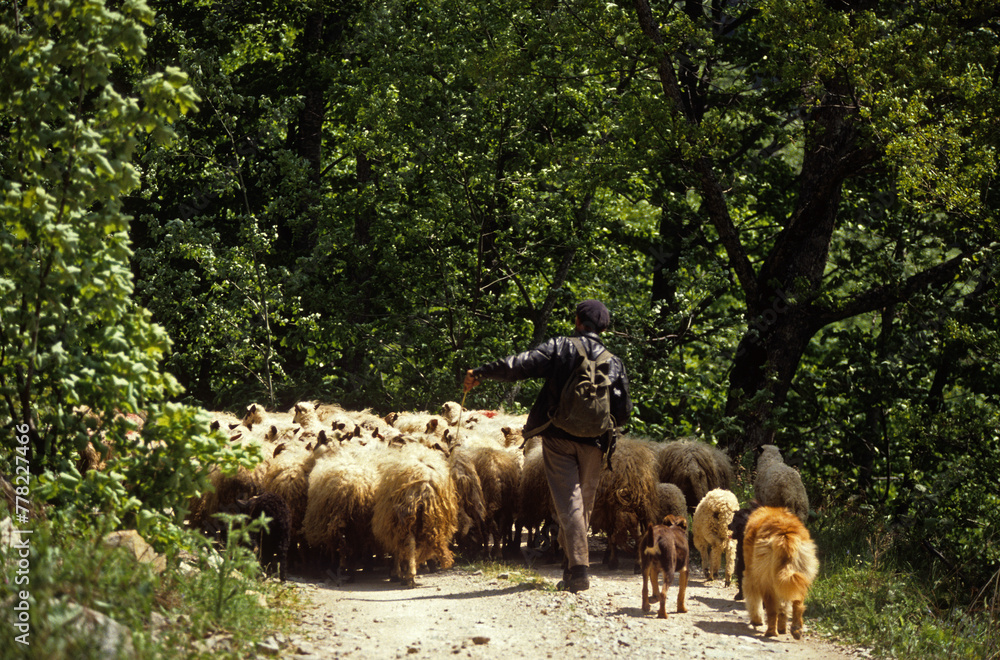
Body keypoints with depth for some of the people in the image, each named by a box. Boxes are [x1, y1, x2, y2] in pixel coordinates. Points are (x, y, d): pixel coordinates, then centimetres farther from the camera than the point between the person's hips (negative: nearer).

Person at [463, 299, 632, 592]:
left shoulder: (560, 347, -4)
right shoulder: (614, 363, 5)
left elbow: (520, 365, -12)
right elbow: (623, 411, 6)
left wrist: (480, 373, -2)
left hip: (558, 437, -2)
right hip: (592, 444, 2)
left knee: (568, 501, -5)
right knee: (583, 503, 13)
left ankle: (578, 567, -15)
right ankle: (571, 567, 20)